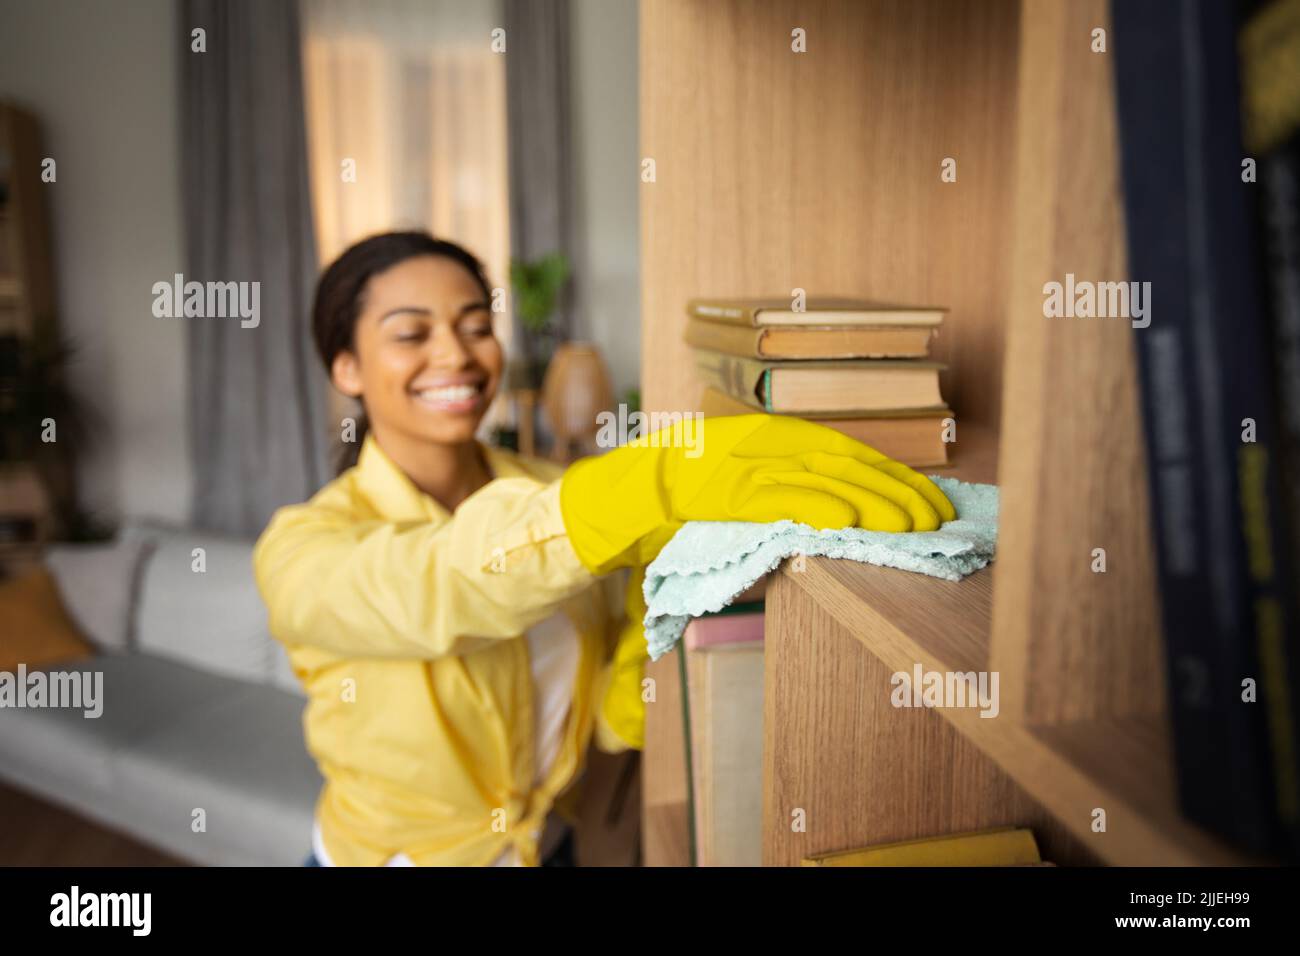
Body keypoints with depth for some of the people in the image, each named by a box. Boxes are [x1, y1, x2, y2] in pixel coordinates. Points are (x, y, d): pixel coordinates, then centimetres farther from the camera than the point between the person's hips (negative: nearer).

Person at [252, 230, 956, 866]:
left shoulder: (549, 494, -5)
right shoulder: (303, 545, -15)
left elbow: (609, 720, -6)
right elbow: (432, 587, -36)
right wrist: (661, 484, -48)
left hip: (548, 845, 2)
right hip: (392, 851, -2)